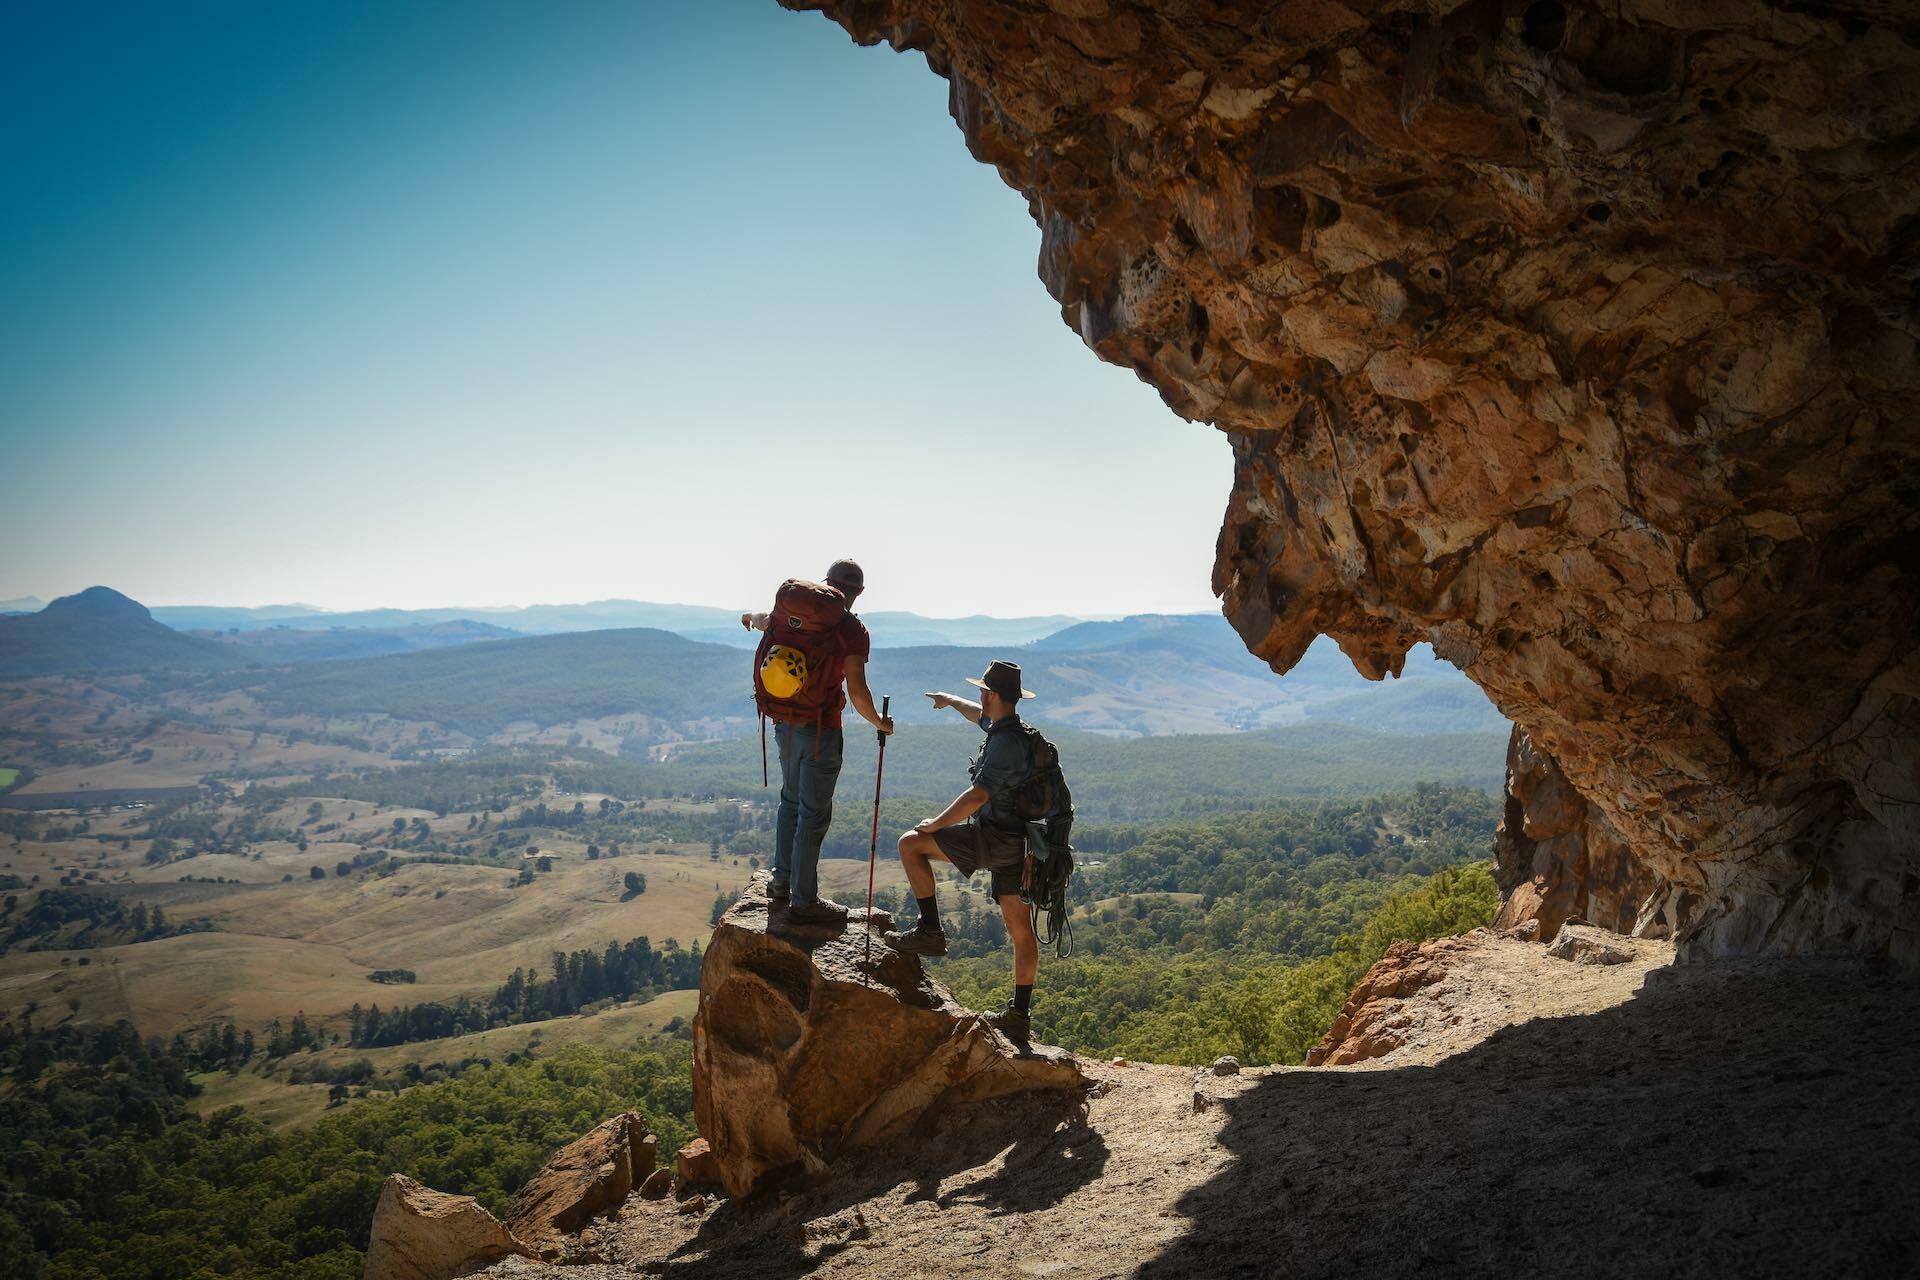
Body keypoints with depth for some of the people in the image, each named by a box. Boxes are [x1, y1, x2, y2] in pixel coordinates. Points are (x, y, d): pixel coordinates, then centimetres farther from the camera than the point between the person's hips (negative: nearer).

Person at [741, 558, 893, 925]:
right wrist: (880, 723, -1)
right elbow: (857, 692, -18)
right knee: (814, 813, -1)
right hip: (821, 728, -7)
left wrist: (751, 617, 49)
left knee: (792, 799, 23)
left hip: (785, 723, 7)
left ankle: (783, 880, 33)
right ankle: (804, 901, 4)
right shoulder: (853, 631, -14)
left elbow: (763, 620, 25)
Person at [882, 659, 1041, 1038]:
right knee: (1019, 928, 12)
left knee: (911, 844, -3)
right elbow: (981, 716, 35)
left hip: (995, 839, -10)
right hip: (1017, 844, 10)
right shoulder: (1013, 729, 11)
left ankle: (929, 931, -3)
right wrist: (950, 701, 51)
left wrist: (936, 824, -13)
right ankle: (1019, 1013, 18)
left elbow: (977, 796, -25)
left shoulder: (1005, 742, -19)